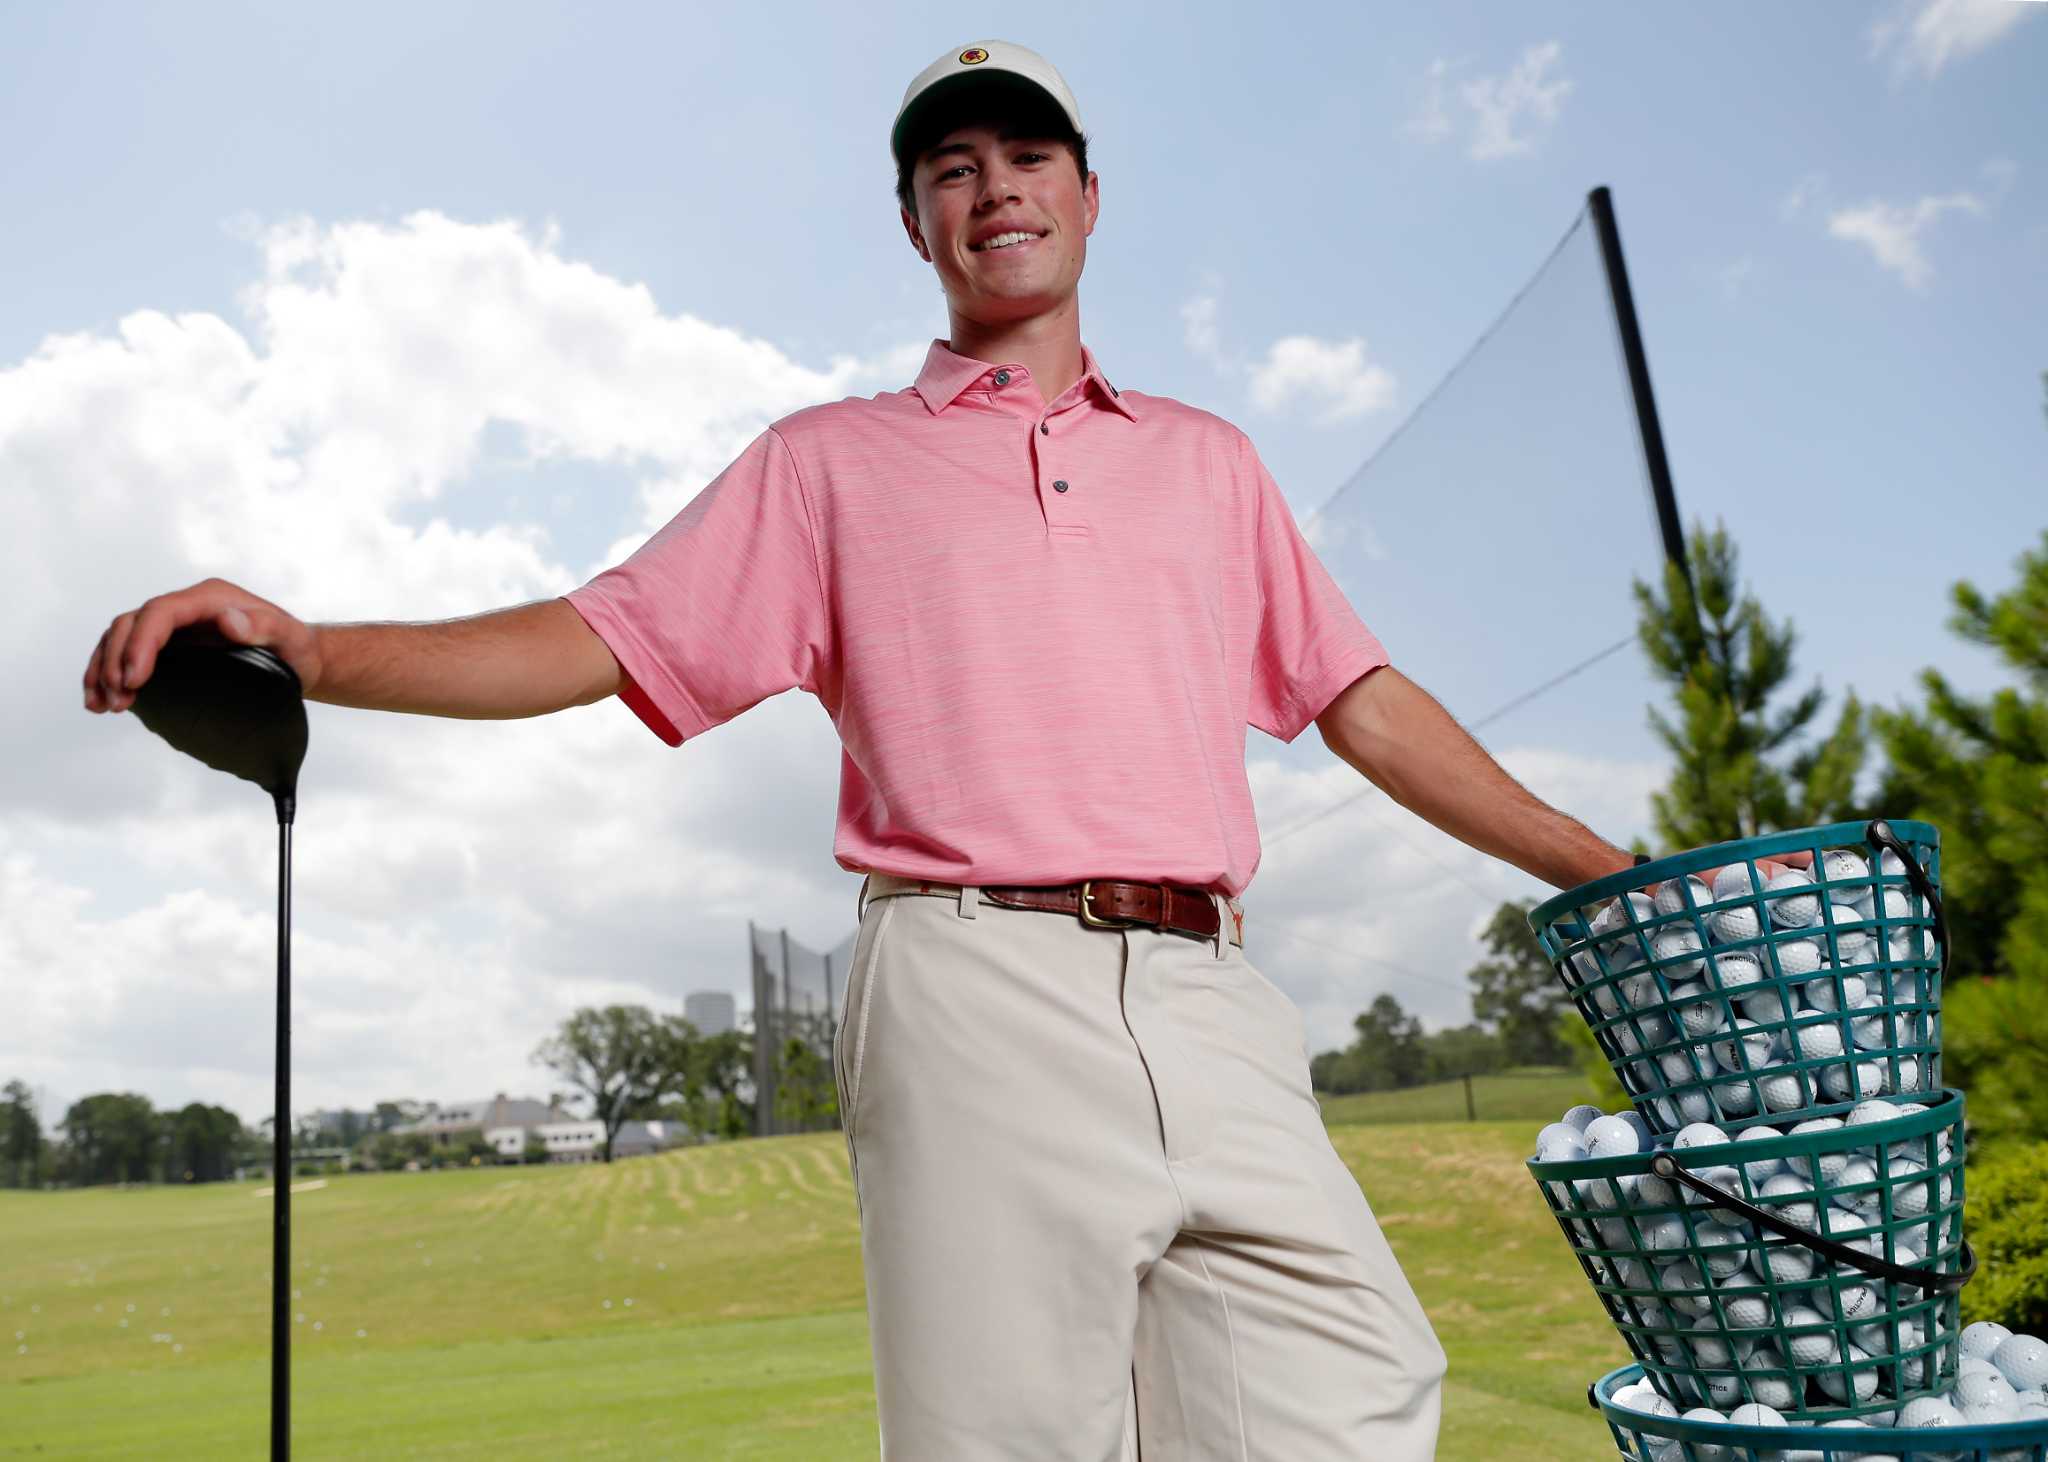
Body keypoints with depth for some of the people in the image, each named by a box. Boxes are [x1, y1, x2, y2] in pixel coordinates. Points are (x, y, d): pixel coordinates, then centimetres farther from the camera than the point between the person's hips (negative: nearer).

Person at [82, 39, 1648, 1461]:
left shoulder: (1209, 458, 24)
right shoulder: (831, 459, 17)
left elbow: (1362, 698, 23)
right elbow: (607, 641, 8)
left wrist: (1612, 873, 19)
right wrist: (309, 650, -7)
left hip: (1209, 1001, 3)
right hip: (977, 985, -2)